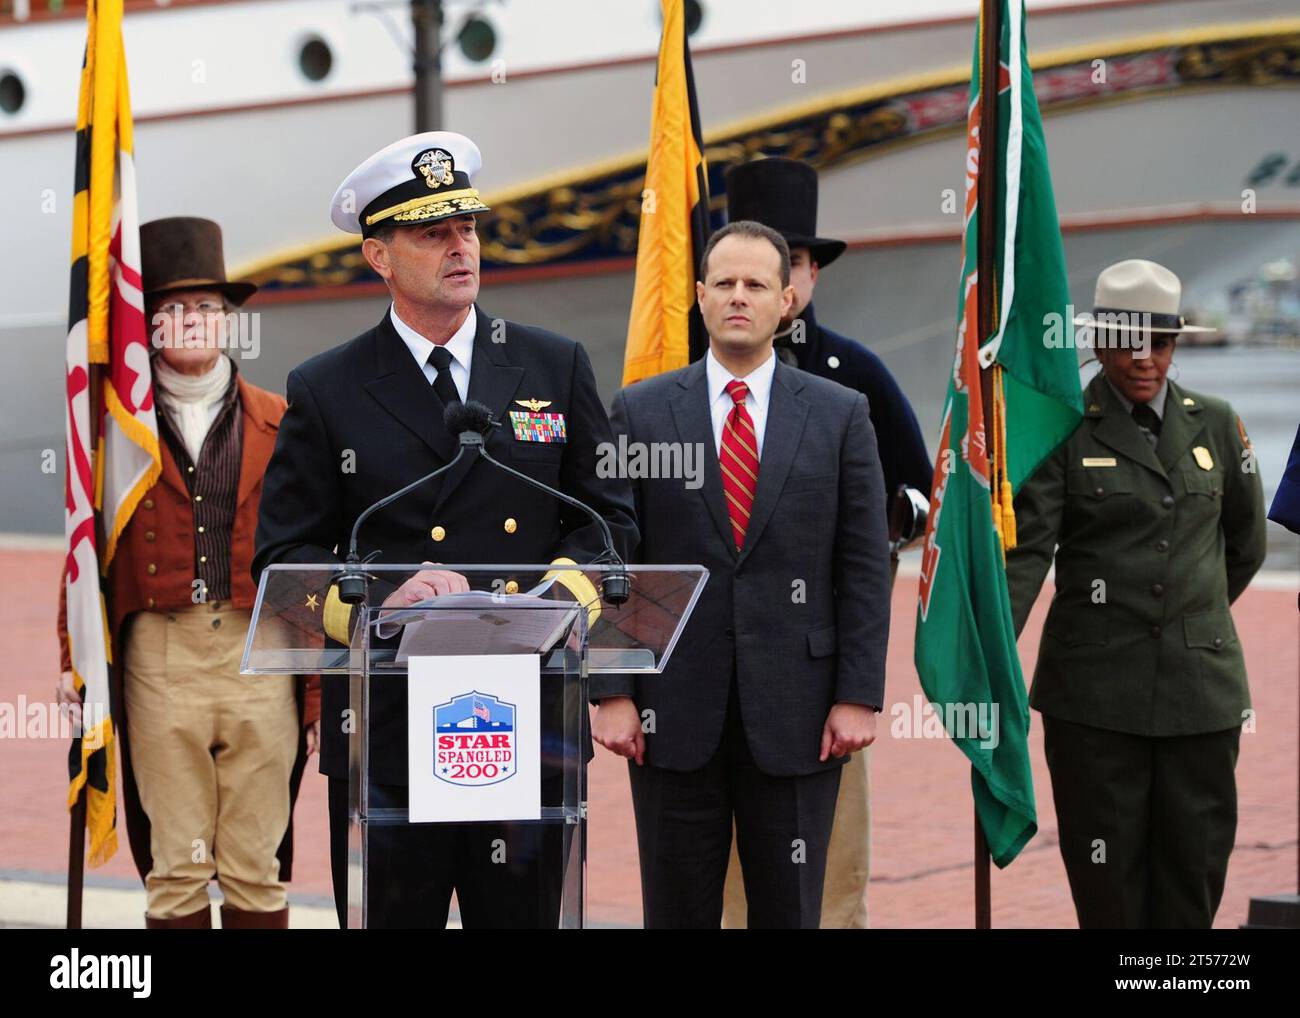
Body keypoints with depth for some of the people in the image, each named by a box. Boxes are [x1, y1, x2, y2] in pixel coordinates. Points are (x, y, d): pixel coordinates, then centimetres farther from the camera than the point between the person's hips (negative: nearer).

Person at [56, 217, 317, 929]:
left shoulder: (281, 426, 10)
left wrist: (318, 691, 4)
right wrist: (75, 659, 2)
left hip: (261, 657, 1)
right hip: (160, 653, 0)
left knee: (259, 870, 4)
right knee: (173, 870, 2)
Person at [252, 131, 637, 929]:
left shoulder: (556, 368, 9)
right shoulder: (326, 392, 4)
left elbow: (611, 514, 11)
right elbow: (285, 554, 3)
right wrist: (375, 602, -15)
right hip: (386, 722, -2)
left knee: (524, 914, 8)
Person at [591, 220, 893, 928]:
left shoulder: (840, 414, 5)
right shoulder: (640, 411, 5)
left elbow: (864, 569, 3)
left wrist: (859, 696, -4)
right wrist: (611, 693, -5)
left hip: (796, 714, 0)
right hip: (673, 714, 0)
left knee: (790, 914, 6)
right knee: (677, 913, 6)